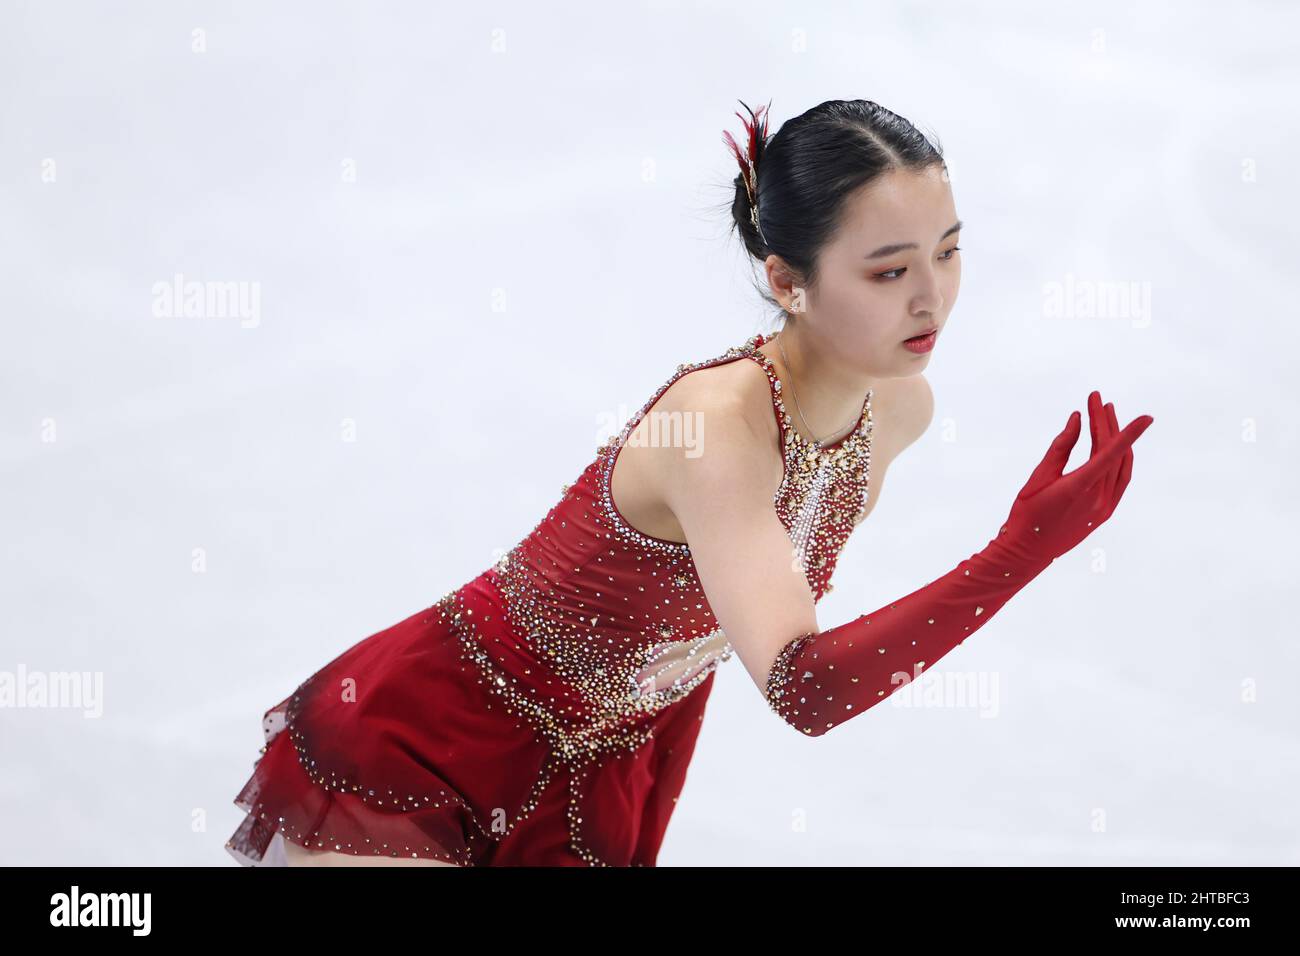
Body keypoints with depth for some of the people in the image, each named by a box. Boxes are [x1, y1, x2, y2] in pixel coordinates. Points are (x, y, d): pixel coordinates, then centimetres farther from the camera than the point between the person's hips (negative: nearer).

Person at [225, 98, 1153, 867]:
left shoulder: (901, 407, -6)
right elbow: (804, 689, -43)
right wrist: (1018, 554, -49)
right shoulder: (719, 420, -32)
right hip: (406, 752, -7)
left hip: (585, 784, 7)